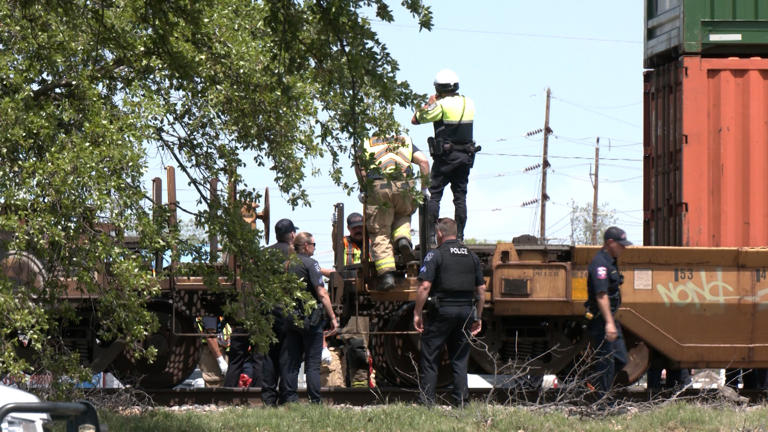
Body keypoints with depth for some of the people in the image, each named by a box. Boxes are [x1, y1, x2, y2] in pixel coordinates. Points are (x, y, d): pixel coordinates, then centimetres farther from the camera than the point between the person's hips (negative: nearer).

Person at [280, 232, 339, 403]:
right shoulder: (310, 263, -9)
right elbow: (322, 294, -14)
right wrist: (333, 318, -10)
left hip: (289, 318, 6)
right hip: (310, 318, -6)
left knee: (289, 362, 8)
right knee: (312, 363, -2)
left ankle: (290, 398, 6)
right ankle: (315, 400, -4)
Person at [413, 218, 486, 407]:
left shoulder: (435, 255, -6)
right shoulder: (472, 256, 10)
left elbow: (425, 286, -14)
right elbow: (481, 289, 11)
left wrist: (417, 313, -7)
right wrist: (478, 317, 18)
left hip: (442, 311, -5)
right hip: (466, 311, 5)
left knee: (429, 357, 3)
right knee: (460, 359, 10)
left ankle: (427, 401, 0)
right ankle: (461, 402, 6)